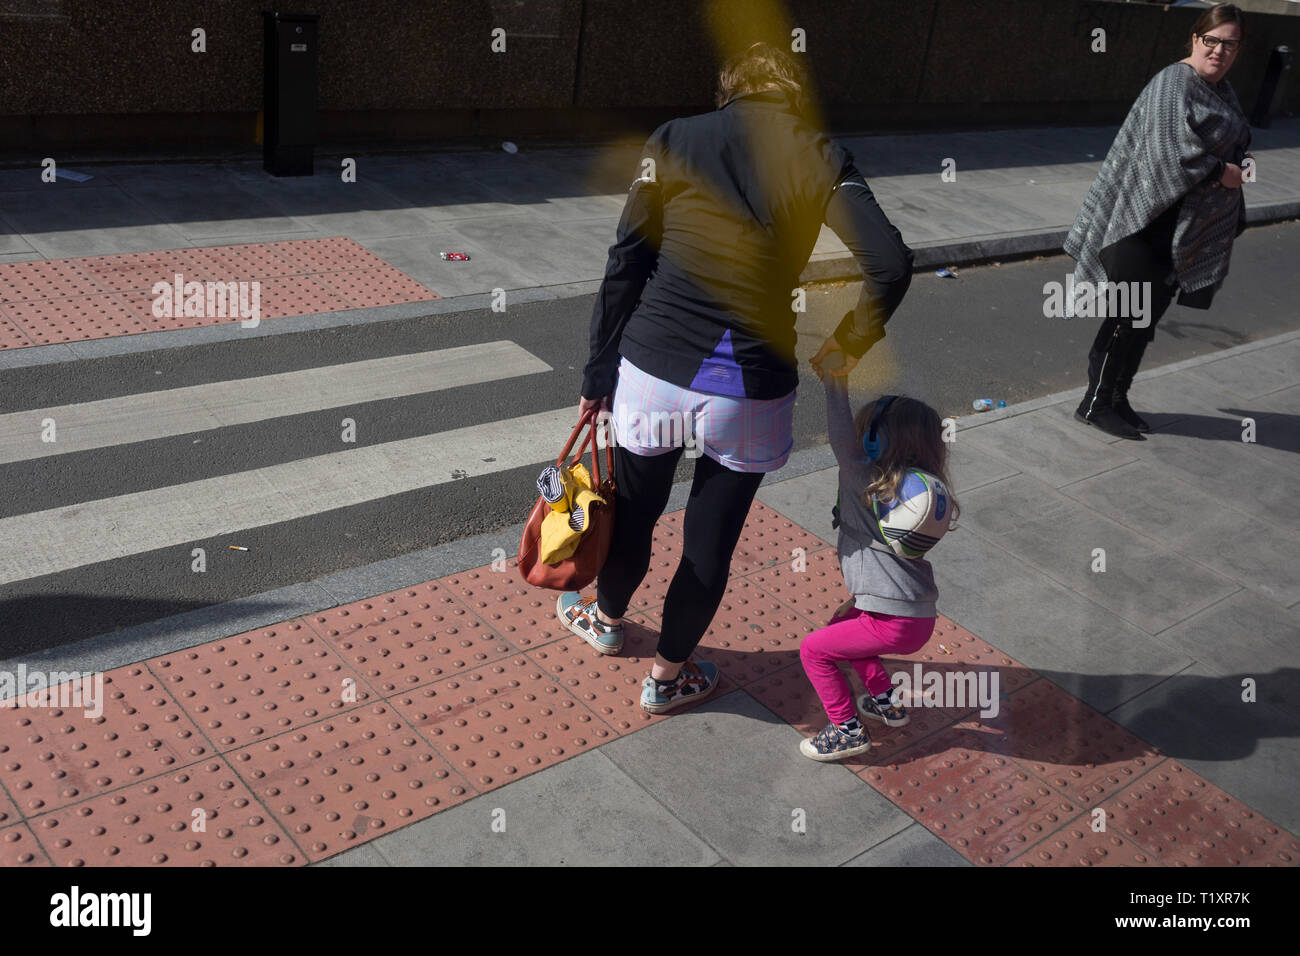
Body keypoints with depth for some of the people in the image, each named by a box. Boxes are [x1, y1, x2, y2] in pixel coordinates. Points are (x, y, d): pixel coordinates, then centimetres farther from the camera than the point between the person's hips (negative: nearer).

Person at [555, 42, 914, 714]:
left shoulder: (674, 140, 3)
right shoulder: (821, 156, 1)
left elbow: (625, 267, 0)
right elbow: (890, 262, -11)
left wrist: (599, 373, 6)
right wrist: (852, 341, 5)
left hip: (652, 369, 2)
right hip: (750, 387, -1)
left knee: (634, 509, 25)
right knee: (711, 539, 18)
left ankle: (607, 618, 53)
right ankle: (666, 676, 37)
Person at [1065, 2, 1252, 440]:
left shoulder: (1222, 90, 17)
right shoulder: (1174, 84, -12)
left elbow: (1235, 148, 30)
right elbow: (1171, 150, -23)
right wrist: (1222, 172, -14)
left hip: (1184, 233, 9)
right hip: (1147, 222, -9)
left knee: (1148, 317, 11)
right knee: (1129, 314, -6)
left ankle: (1116, 399, 20)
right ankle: (1096, 403, 3)